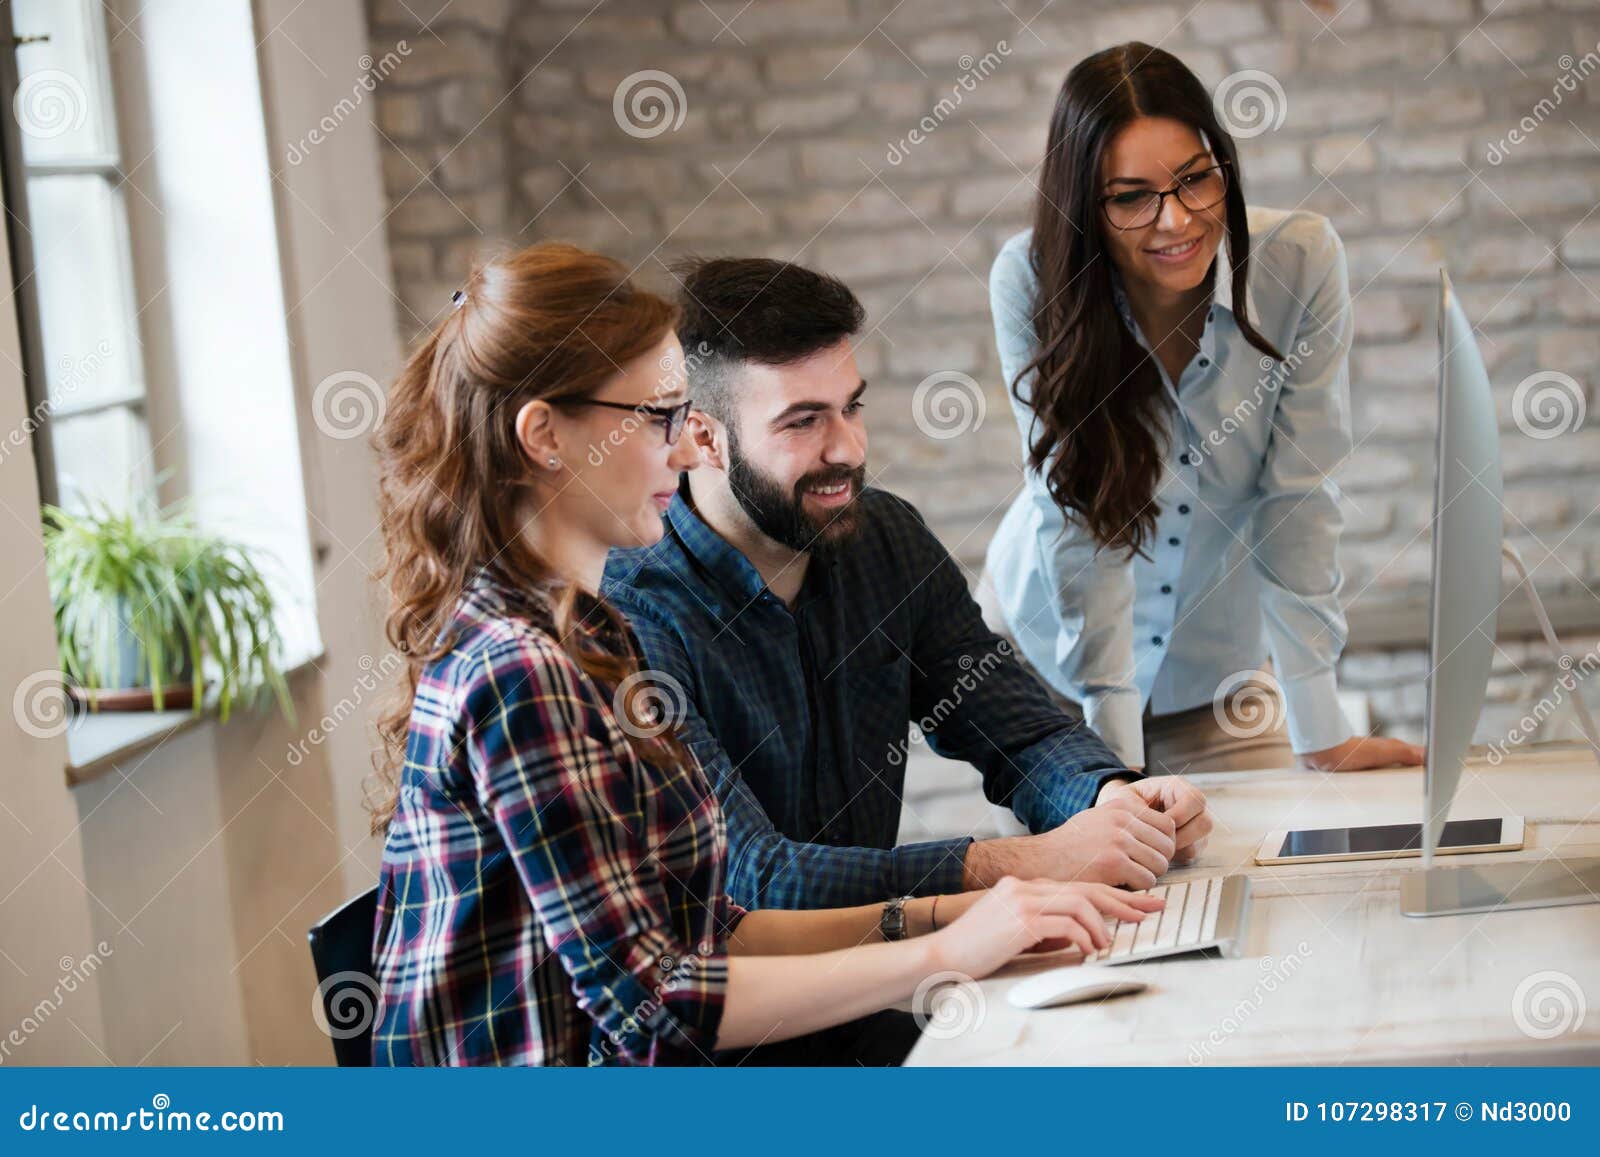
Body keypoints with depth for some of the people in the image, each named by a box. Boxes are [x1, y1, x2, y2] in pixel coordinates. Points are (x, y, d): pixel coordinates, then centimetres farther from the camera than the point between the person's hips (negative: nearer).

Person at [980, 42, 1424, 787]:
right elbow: (1078, 520, -25)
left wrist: (1322, 737, -22)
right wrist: (1115, 757, -28)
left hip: (1217, 665, 1)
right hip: (1049, 648, -1)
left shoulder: (1301, 262, -22)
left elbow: (1296, 495, -19)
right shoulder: (1032, 281, -25)